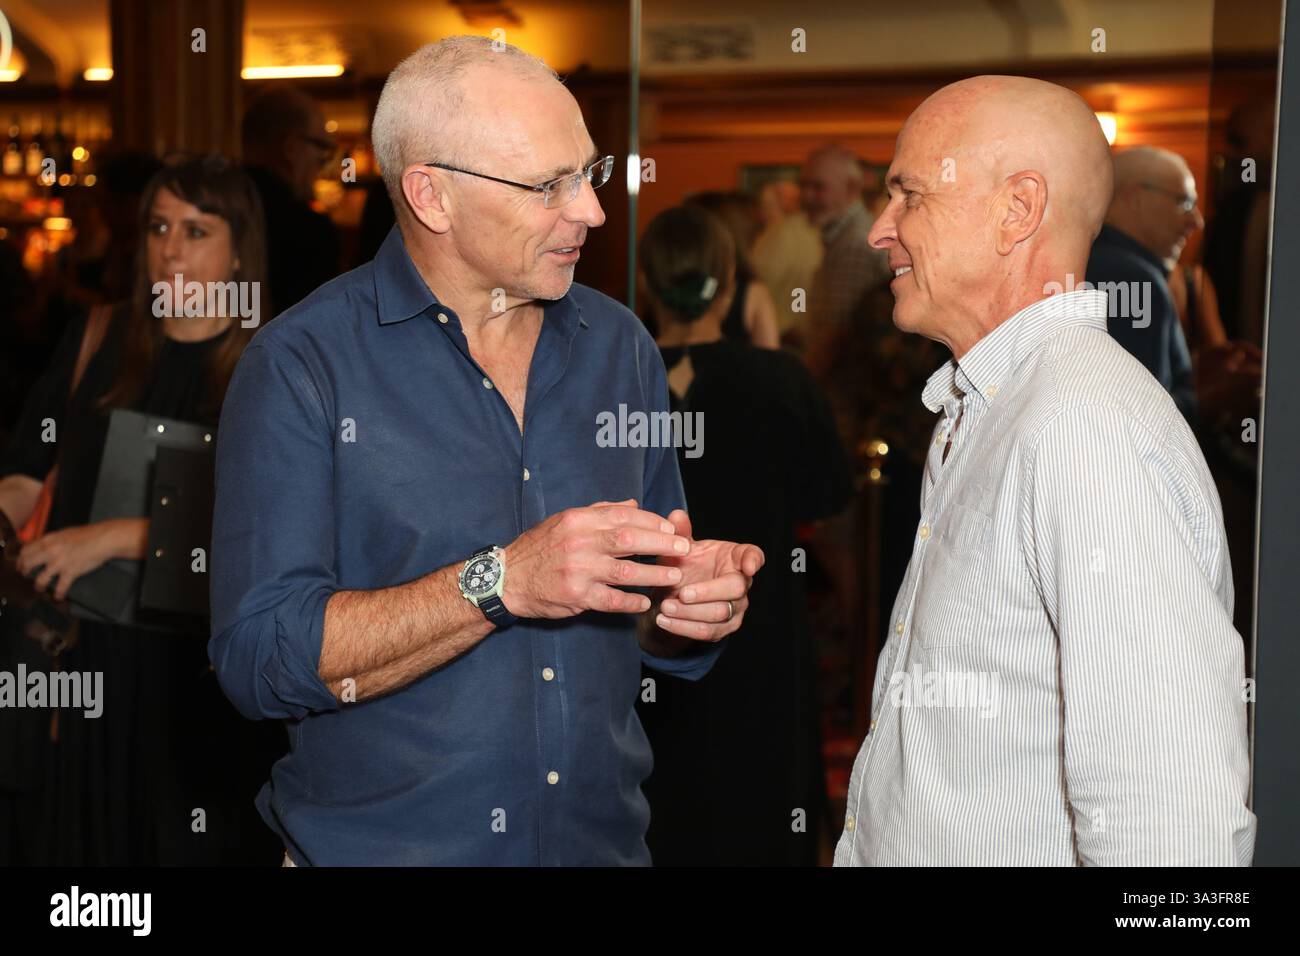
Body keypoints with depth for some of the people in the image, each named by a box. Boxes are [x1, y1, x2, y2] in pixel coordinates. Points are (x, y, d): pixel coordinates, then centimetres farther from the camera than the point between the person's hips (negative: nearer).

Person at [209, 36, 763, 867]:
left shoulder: (621, 347, 2)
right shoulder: (304, 363, -12)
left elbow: (656, 636, 8)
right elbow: (259, 656, -19)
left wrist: (693, 603, -14)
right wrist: (500, 581, -26)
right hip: (380, 843, -4)